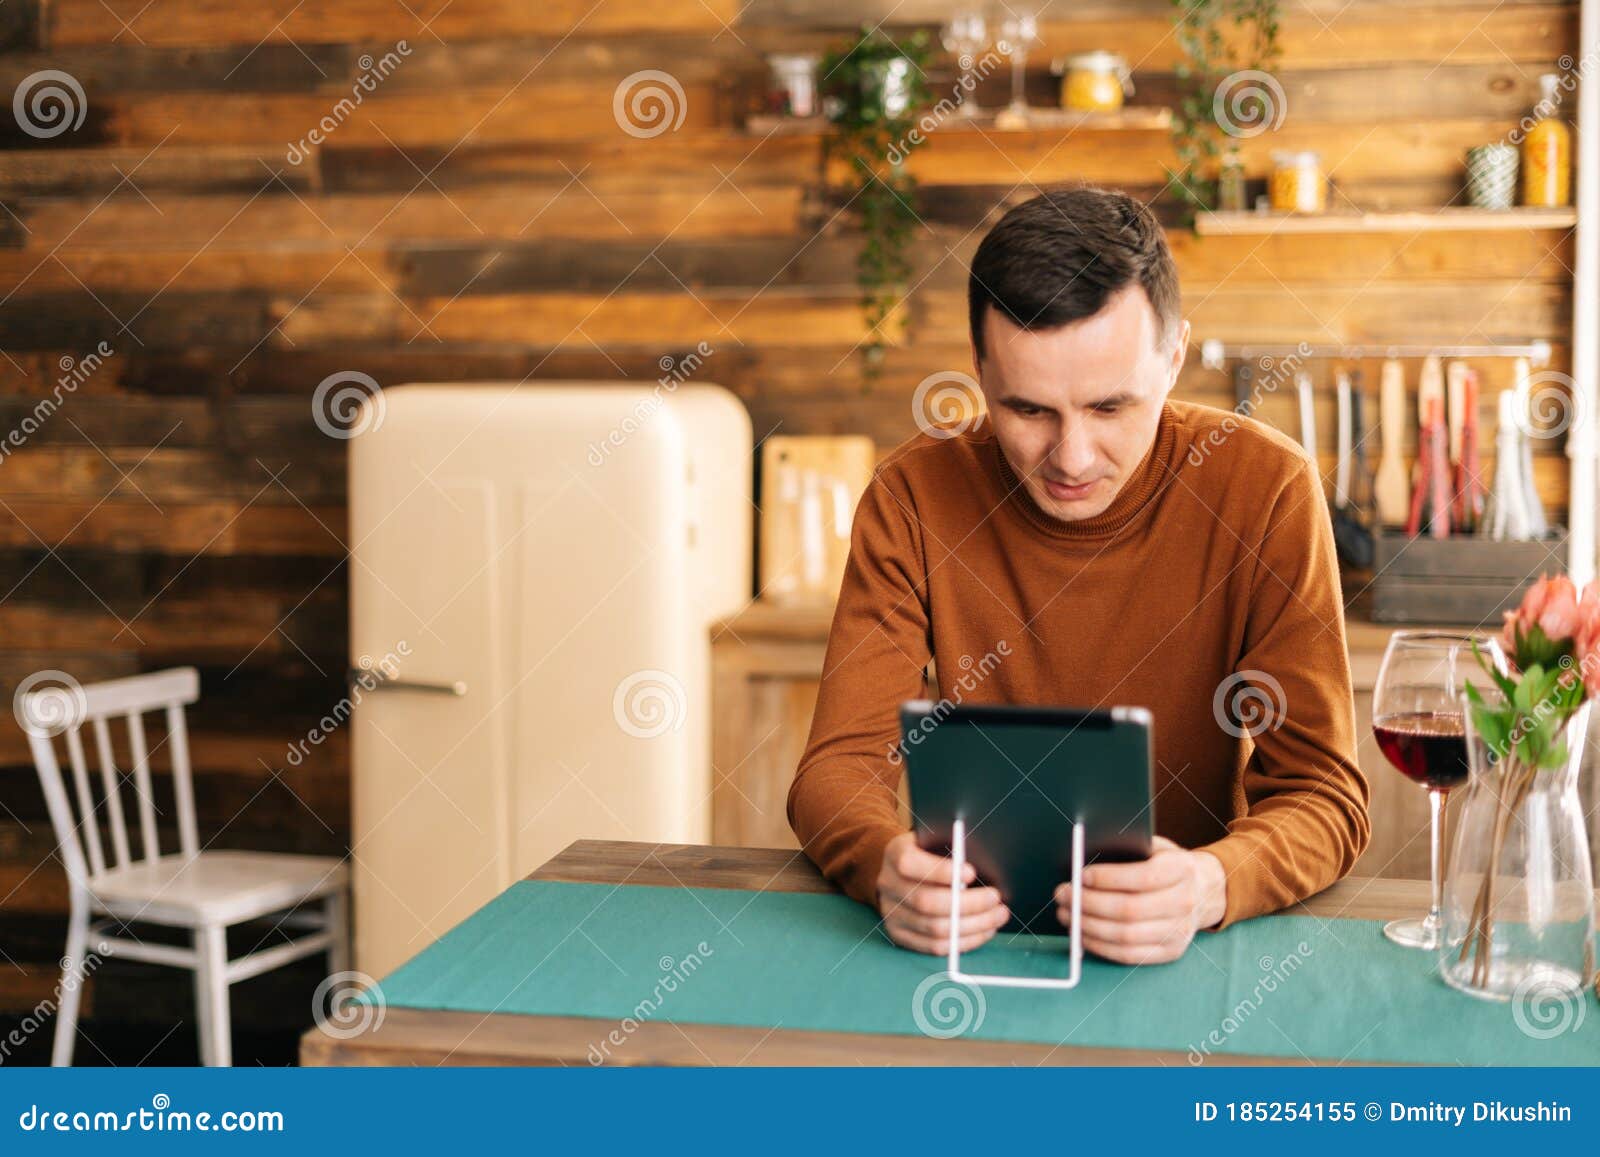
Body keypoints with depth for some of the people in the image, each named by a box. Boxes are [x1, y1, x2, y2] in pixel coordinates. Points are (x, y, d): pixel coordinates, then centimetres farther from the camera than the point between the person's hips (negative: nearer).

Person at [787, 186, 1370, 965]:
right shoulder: (915, 496, -7)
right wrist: (889, 865, -33)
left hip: (1187, 957, 0)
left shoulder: (1264, 489, -11)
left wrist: (1207, 885, -35)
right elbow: (839, 766, -9)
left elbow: (1325, 795, -12)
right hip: (978, 922, 0)